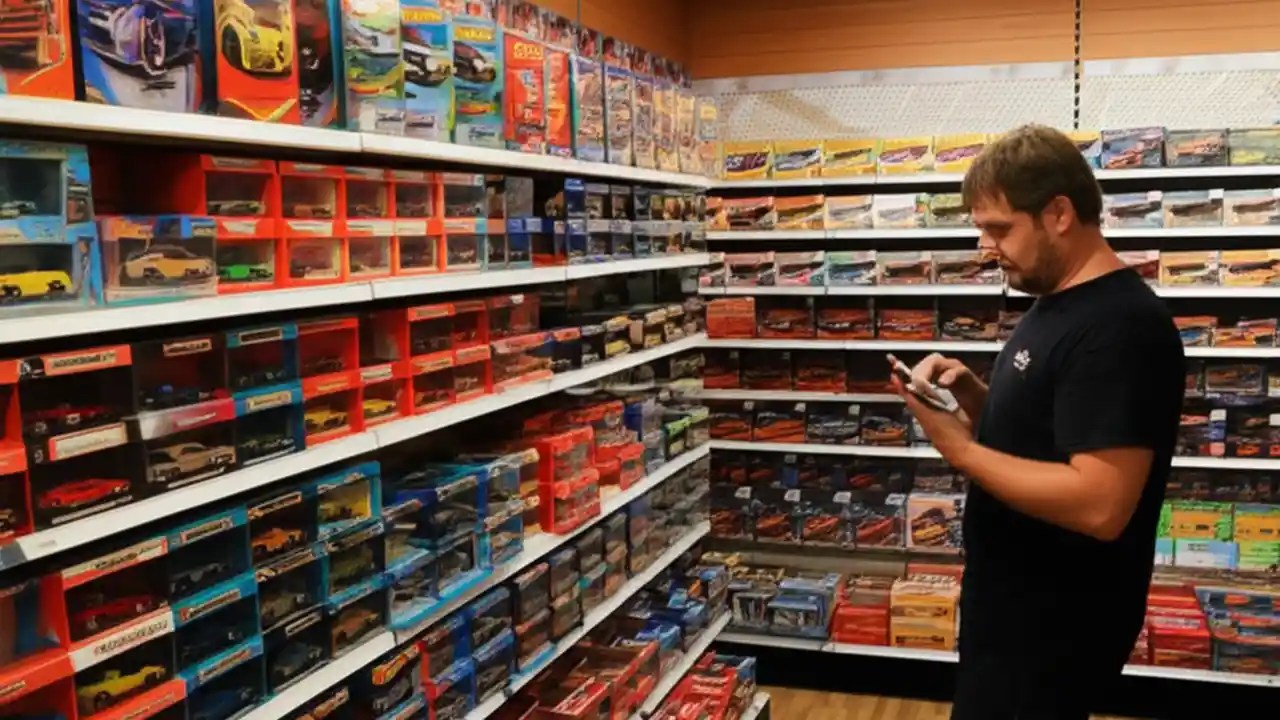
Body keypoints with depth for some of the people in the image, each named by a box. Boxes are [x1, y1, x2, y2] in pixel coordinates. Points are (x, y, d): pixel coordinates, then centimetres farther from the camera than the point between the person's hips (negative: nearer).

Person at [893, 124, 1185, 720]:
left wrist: (959, 449, -23)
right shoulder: (1056, 304, 8)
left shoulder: (1118, 327, -24)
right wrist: (971, 394, -2)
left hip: (1054, 625, -9)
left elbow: (1099, 504, -31)